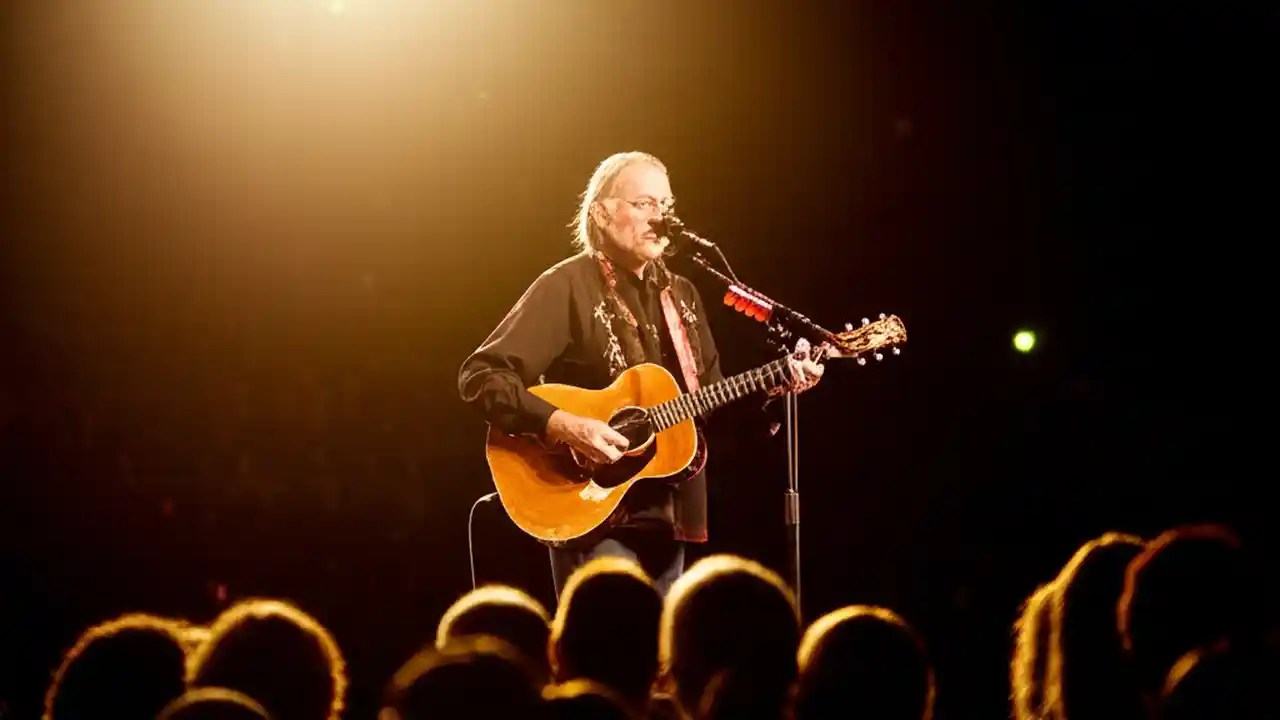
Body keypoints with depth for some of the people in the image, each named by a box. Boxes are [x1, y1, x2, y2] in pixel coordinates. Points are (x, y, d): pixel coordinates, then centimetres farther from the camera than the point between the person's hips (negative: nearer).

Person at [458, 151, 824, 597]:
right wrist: (562, 425, -27)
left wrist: (775, 387, 0)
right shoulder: (567, 288, -9)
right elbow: (479, 377, -16)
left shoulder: (680, 295, 14)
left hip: (667, 516, 7)